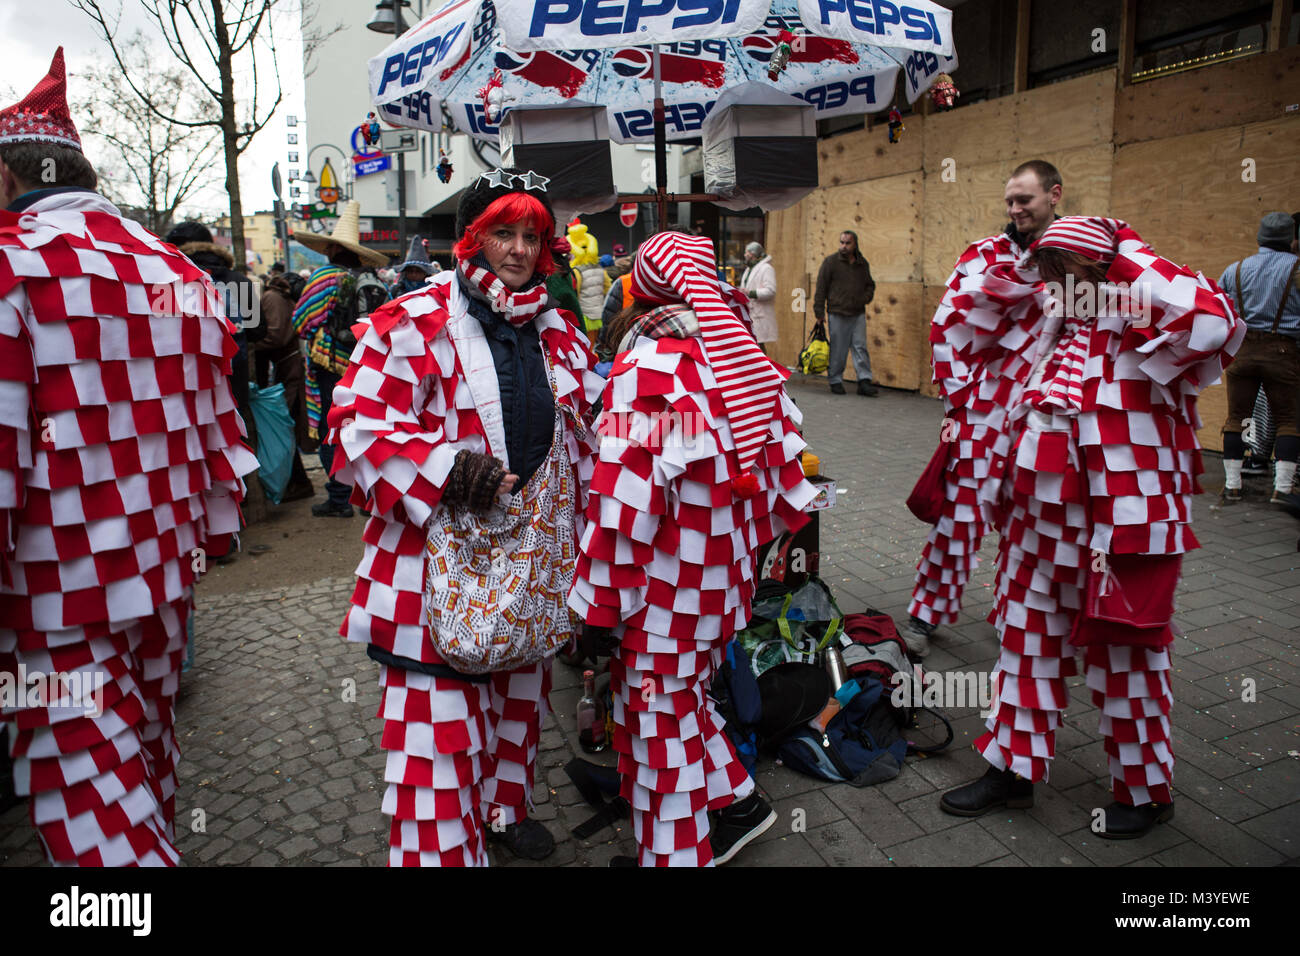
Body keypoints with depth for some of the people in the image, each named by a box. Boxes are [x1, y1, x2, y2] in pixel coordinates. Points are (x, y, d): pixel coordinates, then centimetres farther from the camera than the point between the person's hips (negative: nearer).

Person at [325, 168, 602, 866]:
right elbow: (358, 423, -13)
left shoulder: (556, 331, 9)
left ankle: (504, 805, 48)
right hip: (440, 556, -6)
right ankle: (441, 849, 17)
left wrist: (579, 537, 12)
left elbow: (582, 437, 18)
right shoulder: (412, 324, -10)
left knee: (520, 693, 23)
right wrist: (445, 466, -26)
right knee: (440, 722, -3)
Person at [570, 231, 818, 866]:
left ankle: (674, 852, 25)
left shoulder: (646, 365, -18)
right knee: (684, 696, 26)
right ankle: (735, 800, 38)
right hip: (726, 576, 8)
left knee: (659, 720, 10)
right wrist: (751, 543, 19)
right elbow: (780, 457, 8)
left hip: (667, 591, -7)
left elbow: (625, 500, -22)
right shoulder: (741, 354, 3)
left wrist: (597, 606, -15)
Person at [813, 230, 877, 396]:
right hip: (837, 314, -4)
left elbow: (870, 285, 24)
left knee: (860, 347, 0)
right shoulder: (831, 261, -2)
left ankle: (864, 382, 0)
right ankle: (835, 381, 12)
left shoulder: (862, 263, 11)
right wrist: (819, 312, -7)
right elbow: (821, 288, -3)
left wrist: (866, 298, 3)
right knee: (837, 350, 1)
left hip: (858, 314, 4)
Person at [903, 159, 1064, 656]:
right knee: (959, 512, 0)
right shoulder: (983, 255, 0)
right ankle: (925, 614, 15)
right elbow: (947, 326, -1)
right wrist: (957, 399, -4)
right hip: (982, 409, -2)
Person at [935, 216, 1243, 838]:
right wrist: (1030, 266, 4)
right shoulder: (1048, 327, 7)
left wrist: (1130, 256, -21)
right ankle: (1012, 769, 34)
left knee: (1126, 657, 9)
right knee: (1027, 640, 16)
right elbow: (981, 312, 21)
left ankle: (1145, 792, 32)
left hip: (1122, 527, -6)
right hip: (1039, 518, 7)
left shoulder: (1149, 334, -12)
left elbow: (1212, 322, -33)